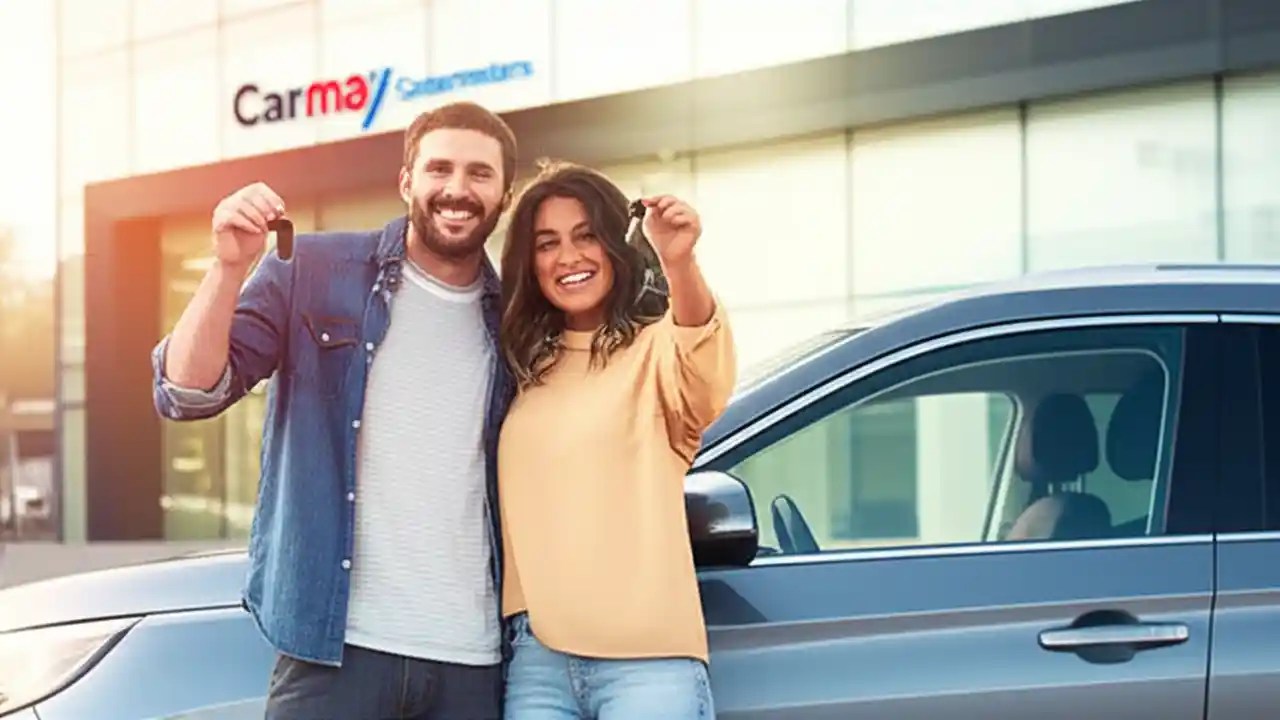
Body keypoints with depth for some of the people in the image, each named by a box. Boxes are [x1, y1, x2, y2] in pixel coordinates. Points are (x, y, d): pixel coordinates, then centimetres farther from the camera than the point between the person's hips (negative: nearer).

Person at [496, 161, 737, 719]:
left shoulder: (655, 346, -1)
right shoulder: (524, 366, 16)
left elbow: (706, 382, -23)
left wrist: (679, 265, -41)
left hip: (646, 655, -4)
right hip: (536, 656, 5)